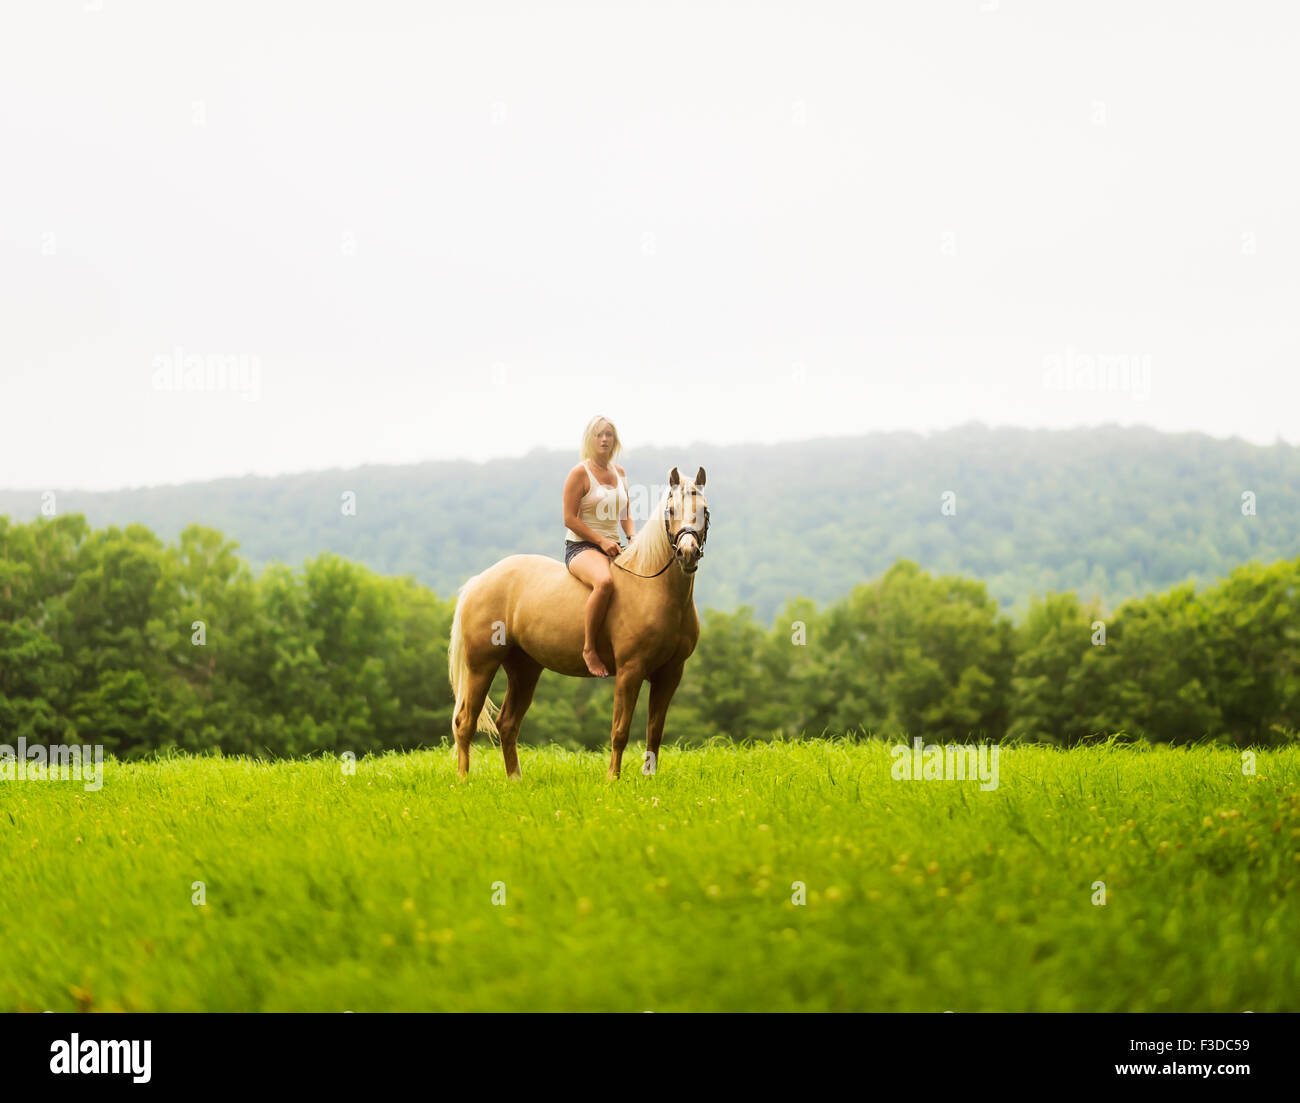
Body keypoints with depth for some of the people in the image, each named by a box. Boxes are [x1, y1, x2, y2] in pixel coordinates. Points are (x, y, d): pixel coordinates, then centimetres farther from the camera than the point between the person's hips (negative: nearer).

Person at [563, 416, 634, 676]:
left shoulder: (619, 472, 15)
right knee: (604, 582, -39)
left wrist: (634, 538, 0)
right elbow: (569, 519, -11)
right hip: (581, 547, -7)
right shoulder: (580, 473, -6)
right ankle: (589, 648, -29)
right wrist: (601, 540, -18)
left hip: (613, 547, 7)